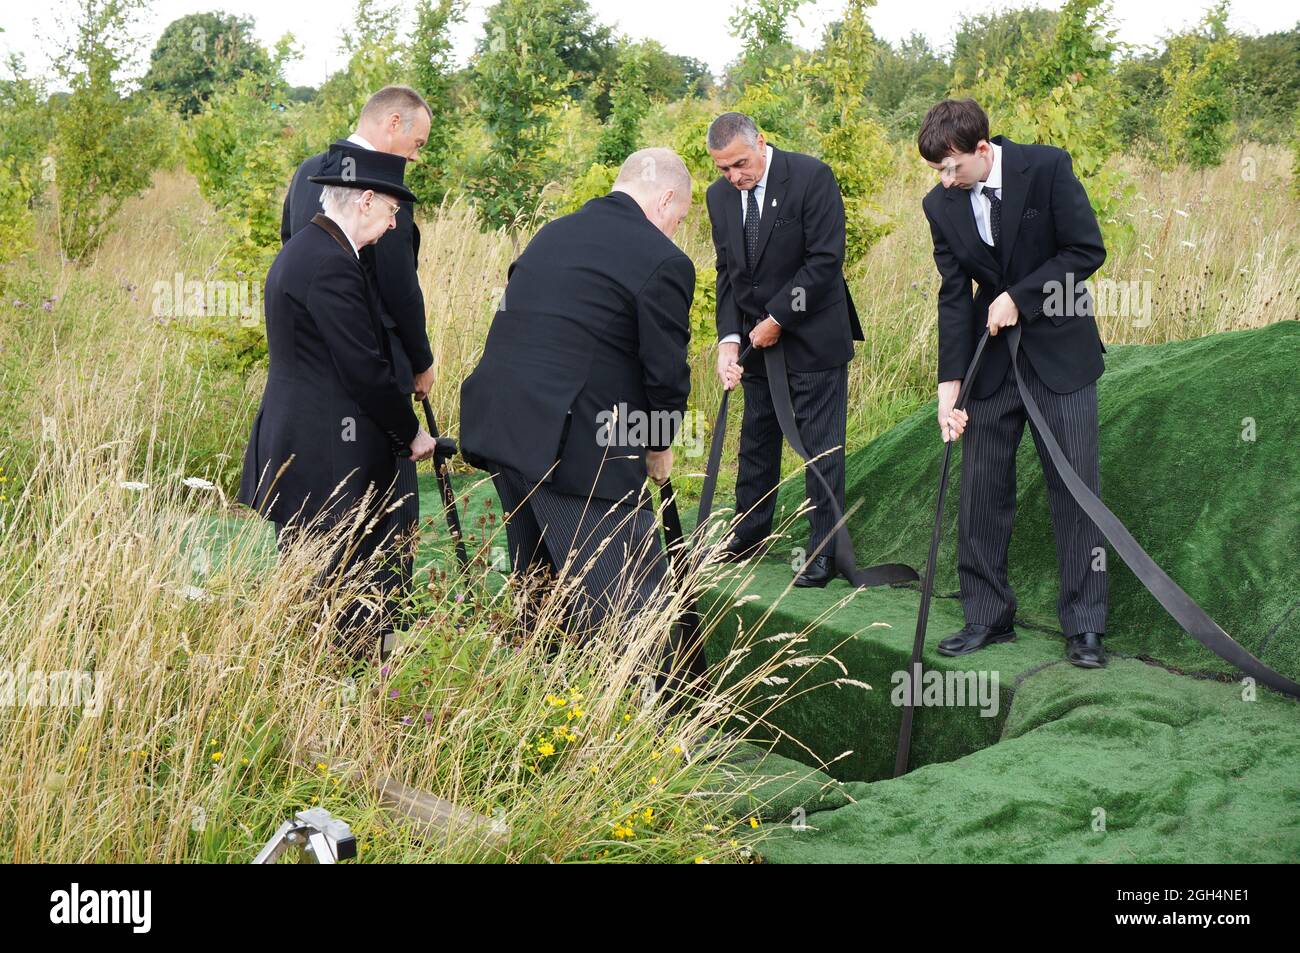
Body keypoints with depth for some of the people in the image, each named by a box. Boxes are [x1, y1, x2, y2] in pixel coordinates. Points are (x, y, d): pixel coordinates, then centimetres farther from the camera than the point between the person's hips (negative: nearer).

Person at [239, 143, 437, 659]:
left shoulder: (302, 250, 14)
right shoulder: (331, 264, -19)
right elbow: (363, 367, -18)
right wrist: (410, 432, -5)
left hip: (296, 439, 11)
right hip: (326, 455, -10)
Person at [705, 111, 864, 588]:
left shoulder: (812, 177, -15)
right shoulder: (720, 195, 2)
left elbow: (826, 258, -18)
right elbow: (728, 273, 6)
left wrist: (778, 319, -16)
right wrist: (729, 338, -8)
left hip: (813, 335, -6)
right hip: (758, 337, 6)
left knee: (820, 444, -2)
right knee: (756, 437, 14)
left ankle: (825, 551, 5)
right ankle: (750, 534, 27)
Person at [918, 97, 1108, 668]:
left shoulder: (1047, 167, -13)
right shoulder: (941, 204, -3)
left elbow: (1087, 251, -10)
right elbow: (953, 297, -3)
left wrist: (1019, 297, -16)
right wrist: (949, 385, -10)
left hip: (1060, 349, -3)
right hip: (991, 355, 3)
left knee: (1075, 487, -2)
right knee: (982, 488, 3)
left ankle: (1084, 627, 4)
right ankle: (987, 616, 15)